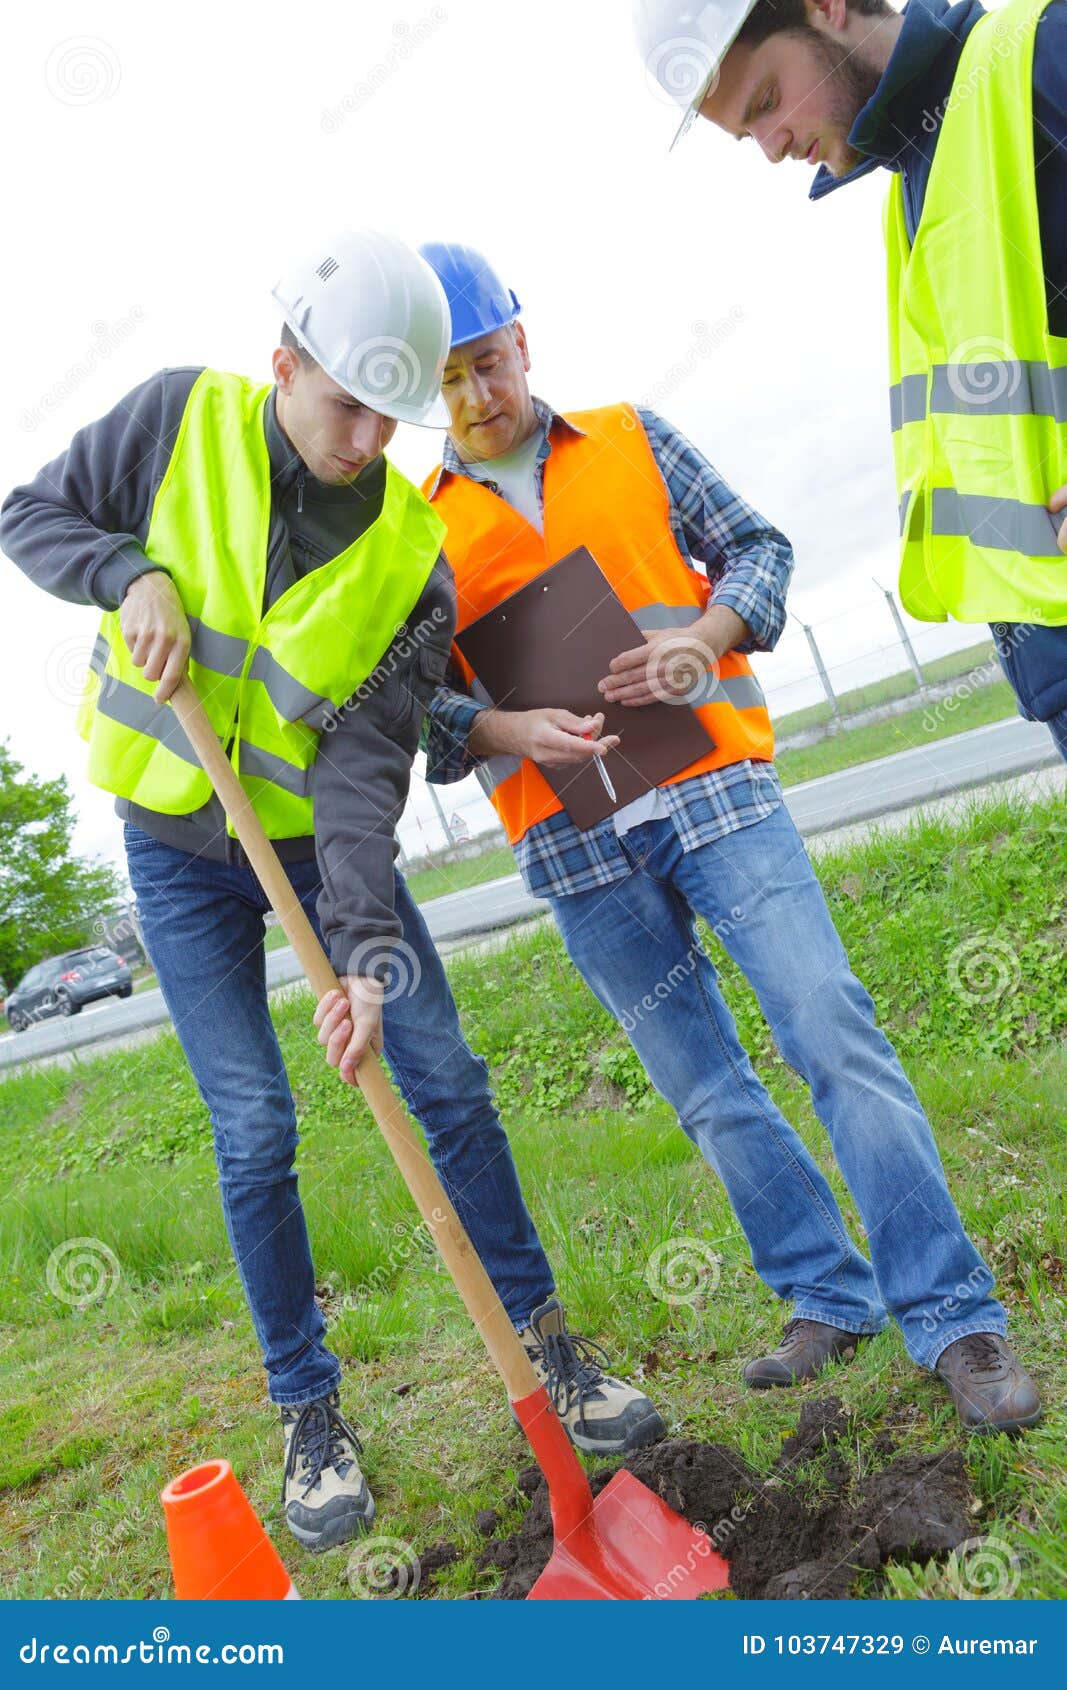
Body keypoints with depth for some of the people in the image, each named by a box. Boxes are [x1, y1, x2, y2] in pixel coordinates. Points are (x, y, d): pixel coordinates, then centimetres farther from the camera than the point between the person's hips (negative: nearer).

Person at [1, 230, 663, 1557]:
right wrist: (136, 574, -23)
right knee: (253, 1129, -2)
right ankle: (309, 1417, 15)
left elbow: (363, 764, -21)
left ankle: (546, 1347, 17)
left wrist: (367, 949, -32)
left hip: (317, 838, 1)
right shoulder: (182, 419, -12)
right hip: (179, 850, 0)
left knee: (448, 1083, -2)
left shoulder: (410, 559, -15)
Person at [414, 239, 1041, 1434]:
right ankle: (829, 1299, 24)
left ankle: (953, 1322, 1)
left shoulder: (630, 440, 10)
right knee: (711, 1097, 7)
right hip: (577, 846, 1)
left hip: (712, 787, -1)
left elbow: (755, 546, 10)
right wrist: (508, 729, -16)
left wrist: (707, 635, -10)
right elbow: (418, 699, 4)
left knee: (833, 1032, -10)